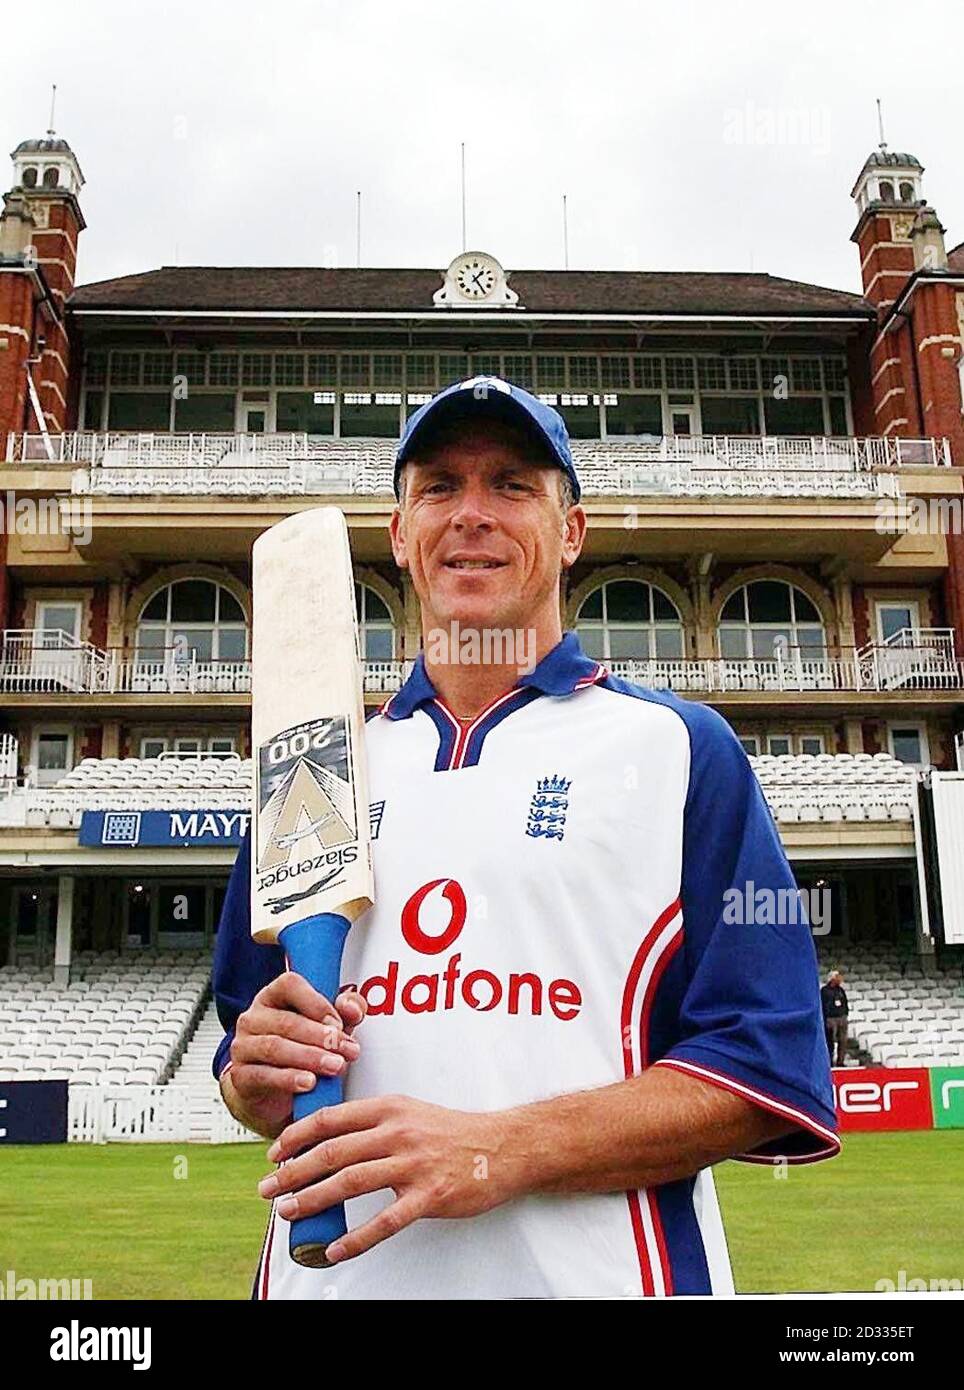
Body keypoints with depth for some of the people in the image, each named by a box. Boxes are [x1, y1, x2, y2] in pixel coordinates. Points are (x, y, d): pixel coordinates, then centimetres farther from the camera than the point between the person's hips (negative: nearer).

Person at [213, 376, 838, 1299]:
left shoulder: (678, 748, -3)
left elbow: (768, 1069, -10)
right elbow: (246, 1039, 16)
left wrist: (500, 1151, -20)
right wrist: (257, 1081, -7)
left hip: (591, 1268, -3)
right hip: (330, 1270, 3)